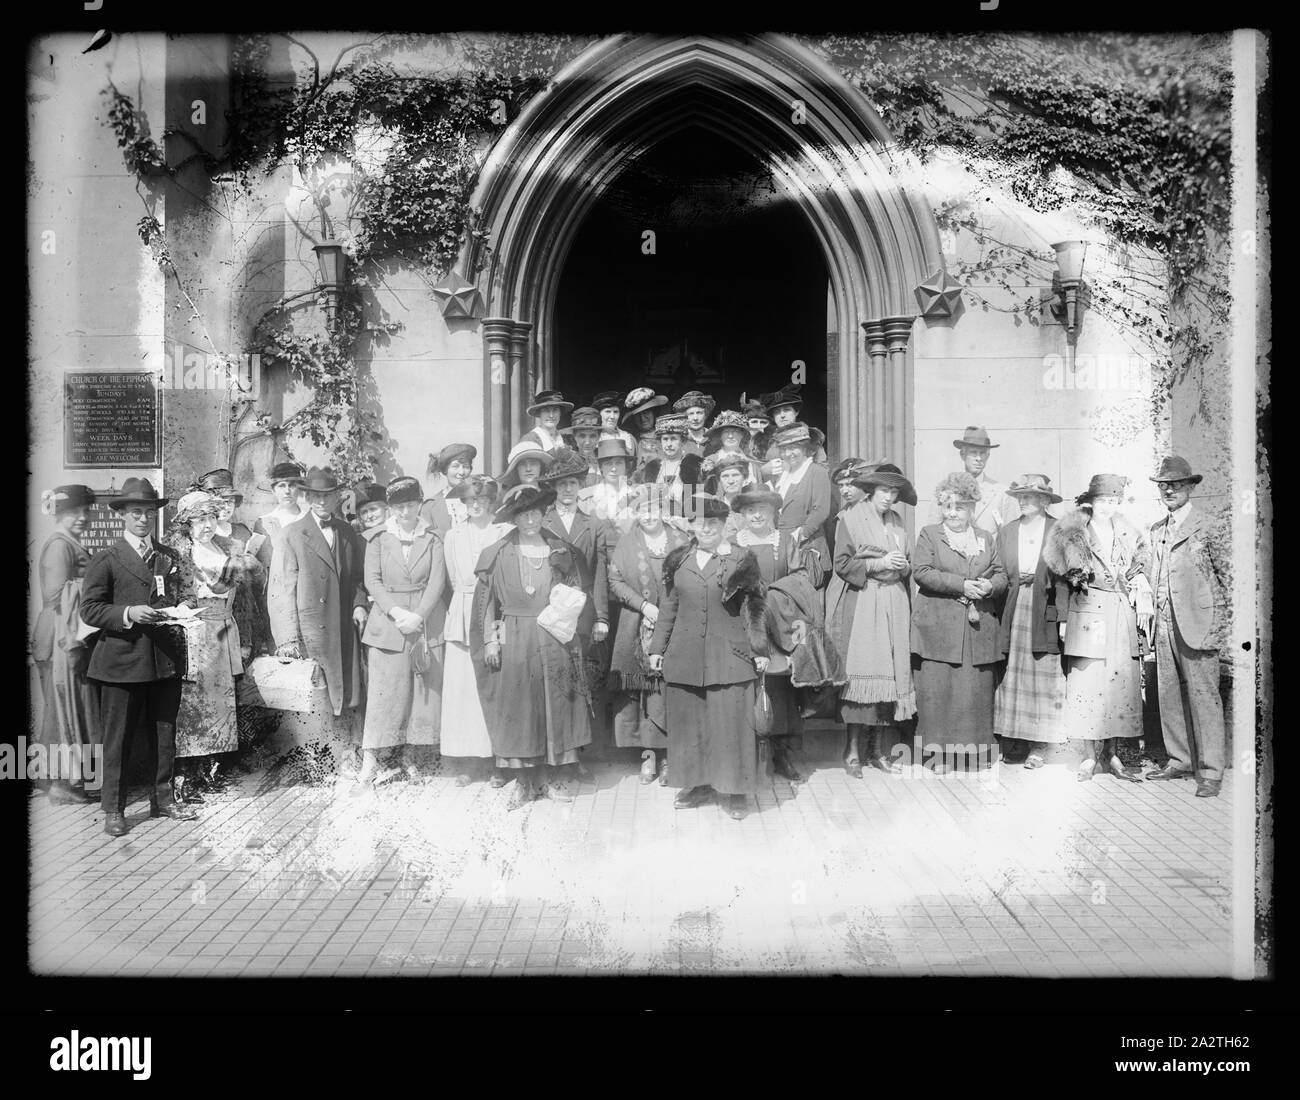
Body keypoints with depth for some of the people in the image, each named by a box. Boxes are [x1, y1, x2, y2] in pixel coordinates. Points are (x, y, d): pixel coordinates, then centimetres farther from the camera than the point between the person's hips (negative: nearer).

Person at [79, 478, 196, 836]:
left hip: (166, 657, 4)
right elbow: (89, 609, -6)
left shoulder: (170, 558, 13)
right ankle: (113, 809, 14)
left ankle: (163, 799, 25)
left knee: (164, 735, 12)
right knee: (118, 739, 3)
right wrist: (128, 614, -19)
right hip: (122, 661, -4)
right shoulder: (106, 560, -2)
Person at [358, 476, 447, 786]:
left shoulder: (432, 539, 5)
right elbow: (372, 581, -1)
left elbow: (437, 581, -3)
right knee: (384, 689, -3)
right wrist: (397, 612, -14)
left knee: (425, 689, 2)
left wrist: (418, 616, -14)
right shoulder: (378, 539, 6)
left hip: (427, 624, 1)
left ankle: (413, 755, 13)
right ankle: (370, 757, 3)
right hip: (387, 625, -1)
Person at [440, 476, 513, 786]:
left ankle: (497, 760, 8)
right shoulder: (452, 536, 12)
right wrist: (463, 598, 9)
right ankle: (465, 763, 9)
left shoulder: (506, 533, 1)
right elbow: (451, 580, 17)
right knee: (461, 686, 1)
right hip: (462, 618, 3)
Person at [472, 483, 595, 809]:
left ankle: (558, 779, 14)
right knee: (517, 708, 2)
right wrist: (490, 639, -4)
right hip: (513, 641, -1)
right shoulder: (497, 554, 3)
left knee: (556, 706, 4)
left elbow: (578, 596, 6)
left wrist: (568, 622, -6)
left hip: (554, 639, 1)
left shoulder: (562, 552, 6)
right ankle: (524, 781, 11)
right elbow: (486, 598, 2)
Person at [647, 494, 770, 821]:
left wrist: (760, 650, -1)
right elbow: (668, 606, 13)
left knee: (731, 720, -1)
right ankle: (698, 784, 24)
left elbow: (753, 609, 1)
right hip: (685, 656, 3)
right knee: (688, 721, 9)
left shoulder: (741, 560, -1)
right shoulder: (678, 560, 8)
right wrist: (657, 647, 12)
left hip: (729, 656, -3)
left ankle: (734, 791, 13)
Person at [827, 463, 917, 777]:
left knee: (892, 675, 2)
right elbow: (842, 564, -6)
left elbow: (908, 564, 20)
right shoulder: (850, 519, 0)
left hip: (894, 607, 5)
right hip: (861, 607, -5)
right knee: (861, 675, -8)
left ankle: (880, 751, 9)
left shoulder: (897, 521, 17)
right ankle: (853, 752, 0)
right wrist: (879, 564, -12)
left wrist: (902, 566, -2)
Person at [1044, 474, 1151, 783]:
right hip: (1087, 615, -4)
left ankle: (1111, 755, 10)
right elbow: (1066, 578, 1)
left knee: (1122, 683, 1)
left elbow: (1138, 577, 19)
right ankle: (1090, 756, 3)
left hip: (1121, 616, 4)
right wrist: (1064, 619, -3)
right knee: (1088, 682, -6)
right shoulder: (1075, 534, 2)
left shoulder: (1128, 534, 13)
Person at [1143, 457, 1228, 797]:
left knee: (1203, 696, -4)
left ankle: (1210, 772, 3)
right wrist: (1152, 614, 13)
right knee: (1168, 695, 10)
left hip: (1195, 624, -6)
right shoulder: (1157, 530, 15)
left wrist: (1220, 622, -5)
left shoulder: (1205, 528, -5)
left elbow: (1228, 575, -3)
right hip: (1164, 625, 7)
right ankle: (1179, 761, 21)